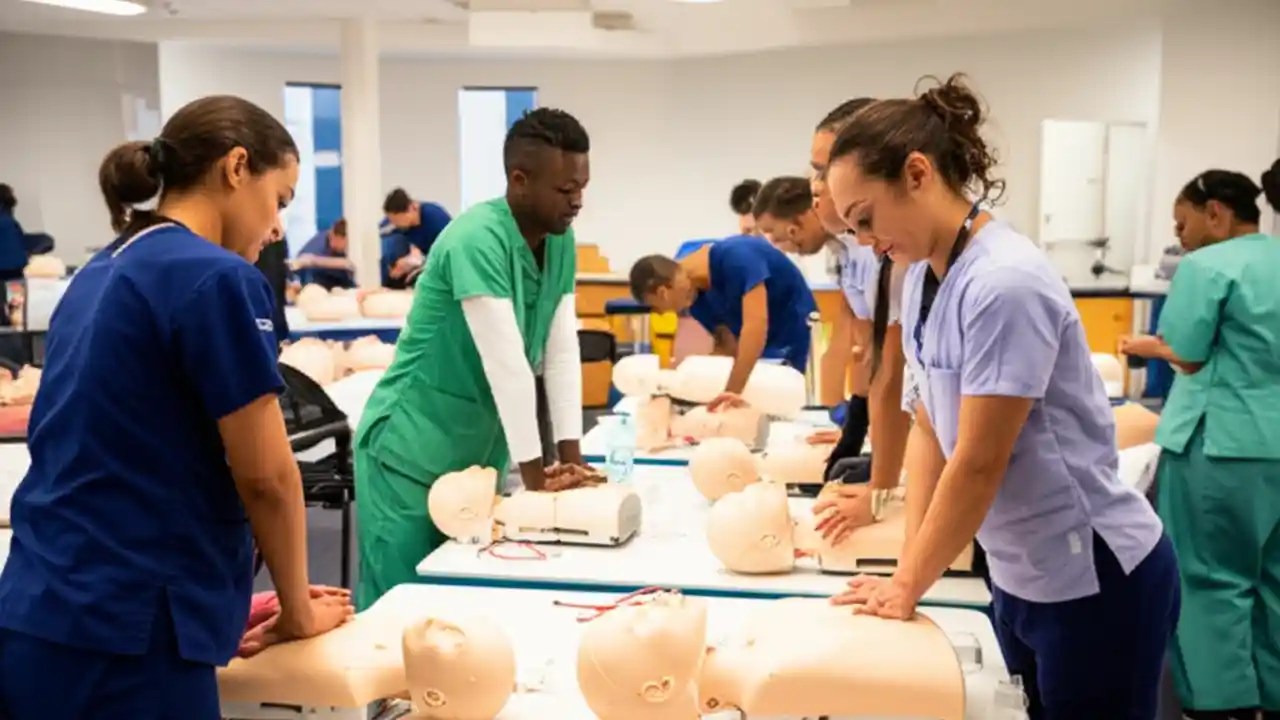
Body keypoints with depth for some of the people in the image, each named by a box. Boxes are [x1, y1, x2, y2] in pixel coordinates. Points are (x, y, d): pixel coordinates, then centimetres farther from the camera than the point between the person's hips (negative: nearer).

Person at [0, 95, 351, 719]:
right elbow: (266, 476, -12)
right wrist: (298, 611, 3)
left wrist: (220, 602, 18)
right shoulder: (217, 277, -14)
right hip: (120, 637, -8)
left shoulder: (99, 273, 11)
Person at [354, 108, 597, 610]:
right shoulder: (476, 239, -23)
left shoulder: (561, 241, 2)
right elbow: (506, 363, -26)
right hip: (412, 456, -7)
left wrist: (570, 453, -4)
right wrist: (534, 473, -22)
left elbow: (562, 350, 1)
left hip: (479, 456, 7)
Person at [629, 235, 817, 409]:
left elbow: (756, 324, -34)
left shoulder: (736, 257, -25)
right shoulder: (698, 297, -1)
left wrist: (733, 391, -37)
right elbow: (728, 347, 3)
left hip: (794, 351, -7)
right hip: (763, 357, 7)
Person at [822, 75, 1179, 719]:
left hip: (1095, 581, -7)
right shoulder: (923, 276, 0)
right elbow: (933, 436, 3)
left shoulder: (1005, 285, -25)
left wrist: (908, 586, -13)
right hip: (1019, 576, 8)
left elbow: (979, 465, -23)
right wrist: (909, 565, -2)